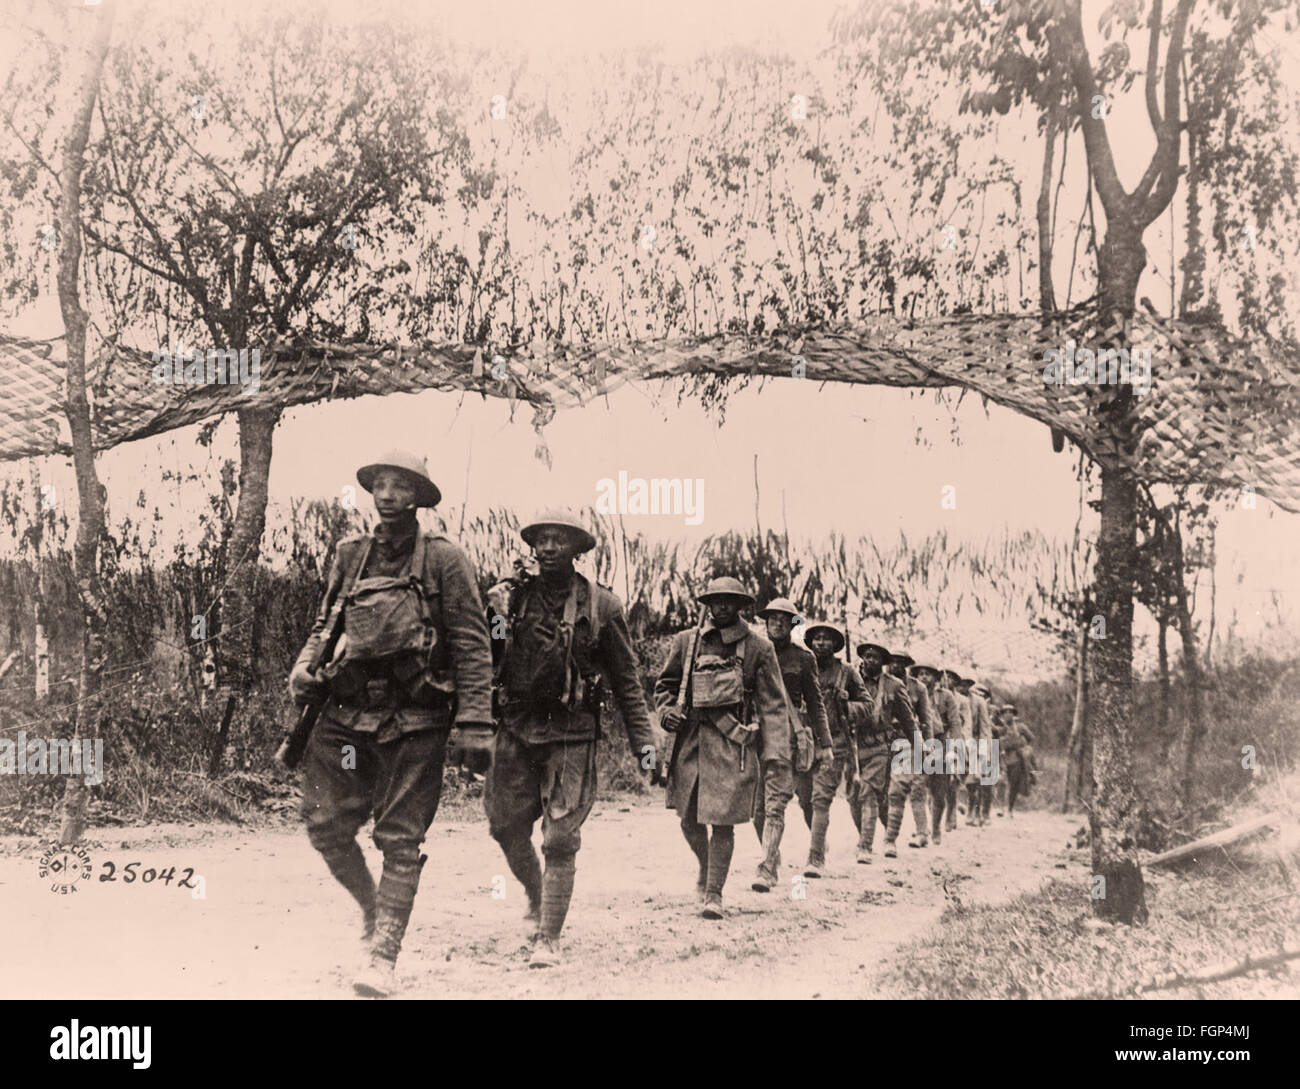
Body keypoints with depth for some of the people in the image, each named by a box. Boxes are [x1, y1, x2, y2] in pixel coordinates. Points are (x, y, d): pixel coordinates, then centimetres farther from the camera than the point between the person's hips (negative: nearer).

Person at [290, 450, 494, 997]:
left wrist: (475, 721, -11)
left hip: (414, 722, -4)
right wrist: (305, 667, -1)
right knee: (325, 824, 2)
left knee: (400, 840, 0)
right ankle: (372, 906, 29)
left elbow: (472, 643, -4)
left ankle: (382, 958, 7)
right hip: (347, 713, 4)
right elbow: (325, 623, 20)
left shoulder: (443, 559, -2)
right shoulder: (350, 555, 11)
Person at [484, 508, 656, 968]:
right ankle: (536, 896, 39)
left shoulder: (600, 604, 0)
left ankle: (549, 938, 6)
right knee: (506, 826, 10)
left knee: (560, 839, -4)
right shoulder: (509, 597, 5)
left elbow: (624, 677, 4)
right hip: (516, 728, 3)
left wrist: (642, 738, 0)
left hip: (571, 735, -3)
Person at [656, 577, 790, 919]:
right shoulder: (686, 641, 8)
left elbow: (773, 703, 1)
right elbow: (664, 684, 19)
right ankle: (705, 867, 38)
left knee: (722, 821, -5)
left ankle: (714, 893, 8)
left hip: (734, 743, -3)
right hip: (690, 739, 3)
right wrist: (667, 711, -2)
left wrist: (774, 750, -7)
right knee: (688, 817, 8)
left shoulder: (758, 647, 2)